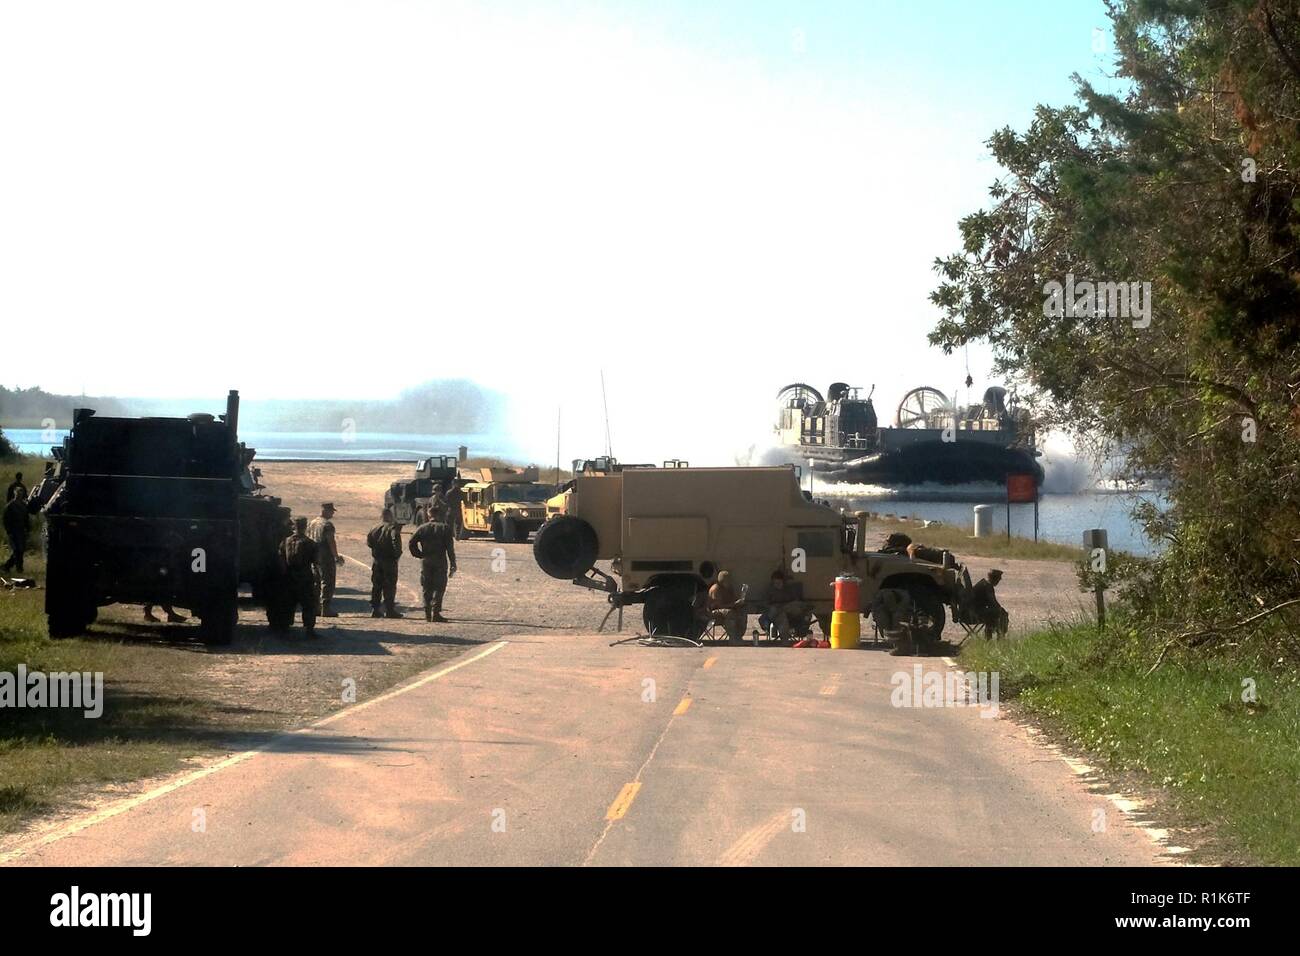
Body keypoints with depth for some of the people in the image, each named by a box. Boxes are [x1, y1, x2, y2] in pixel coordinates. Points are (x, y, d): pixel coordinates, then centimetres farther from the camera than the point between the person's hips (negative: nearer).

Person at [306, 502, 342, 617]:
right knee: (327, 583, -4)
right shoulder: (327, 524, -14)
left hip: (313, 557, 8)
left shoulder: (311, 523, 11)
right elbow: (331, 542, -17)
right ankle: (326, 609, -7)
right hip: (326, 558, -8)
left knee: (315, 583, 15)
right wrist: (336, 557, -12)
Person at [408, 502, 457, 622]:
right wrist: (452, 565, -6)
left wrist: (420, 555, 5)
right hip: (440, 562, -3)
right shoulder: (445, 528, -2)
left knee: (426, 588, 10)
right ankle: (435, 612, -8)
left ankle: (427, 613, 9)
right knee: (439, 587, 1)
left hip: (425, 562, 3)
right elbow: (450, 548, -7)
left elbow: (411, 543, -2)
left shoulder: (423, 528, 7)